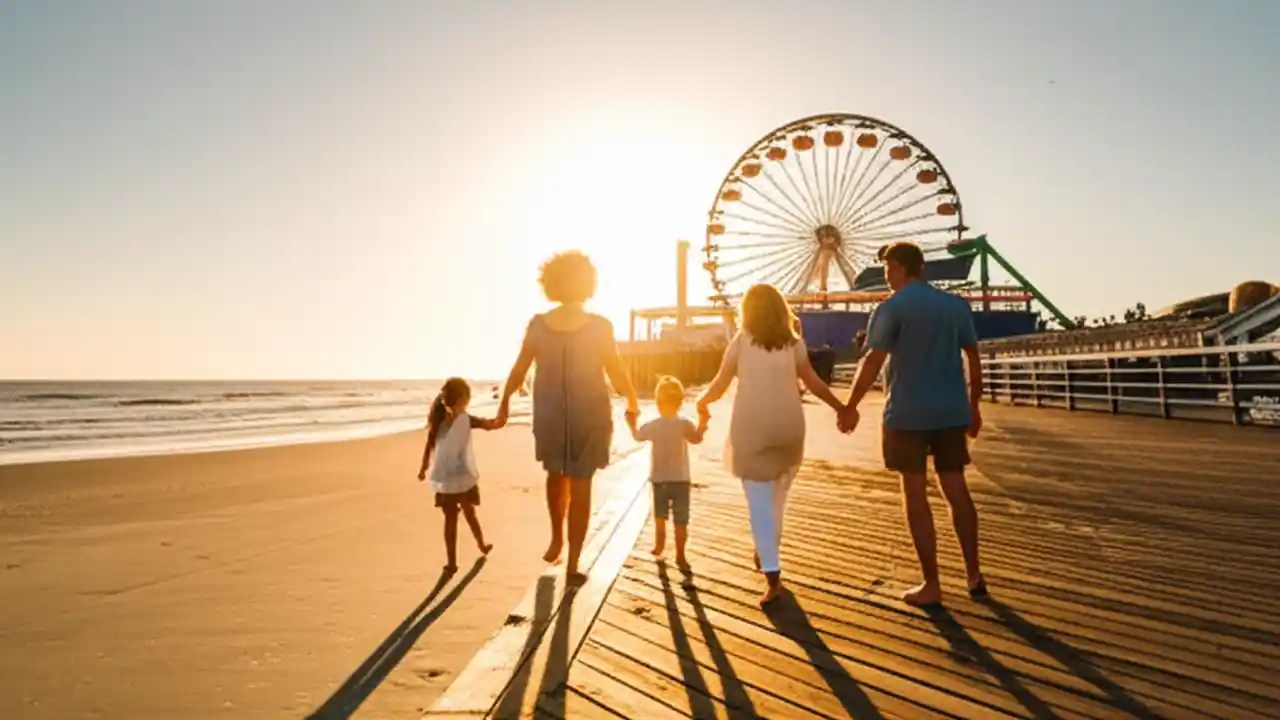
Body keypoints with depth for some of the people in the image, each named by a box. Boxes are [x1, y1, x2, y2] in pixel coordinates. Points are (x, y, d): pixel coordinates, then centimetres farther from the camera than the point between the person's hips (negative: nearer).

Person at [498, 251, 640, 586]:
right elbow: (618, 375, -7)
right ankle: (573, 566, 11)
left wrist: (505, 401, 17)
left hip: (550, 415, 2)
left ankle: (556, 537, 35)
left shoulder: (537, 325, -7)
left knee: (556, 475, 27)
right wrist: (633, 401, 11)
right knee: (580, 485, 7)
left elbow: (518, 371, 1)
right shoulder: (599, 327, -13)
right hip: (589, 416, -2)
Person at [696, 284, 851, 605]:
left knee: (759, 500, 0)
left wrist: (702, 402, 25)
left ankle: (772, 574, -6)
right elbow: (814, 384, 6)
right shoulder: (793, 342, 7)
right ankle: (766, 554, 35)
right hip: (787, 428, 3)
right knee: (777, 497, 19)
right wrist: (842, 408, 19)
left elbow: (720, 385, 6)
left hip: (751, 428, -3)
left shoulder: (742, 341, 3)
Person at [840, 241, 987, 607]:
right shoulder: (957, 305, 8)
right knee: (956, 489, 14)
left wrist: (850, 407, -6)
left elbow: (873, 361, -14)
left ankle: (931, 585, 8)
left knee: (915, 495, 3)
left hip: (908, 414, -5)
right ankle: (974, 575, 22)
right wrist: (974, 406, 19)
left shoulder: (891, 308, -7)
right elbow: (974, 359, 10)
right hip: (952, 412, 5)